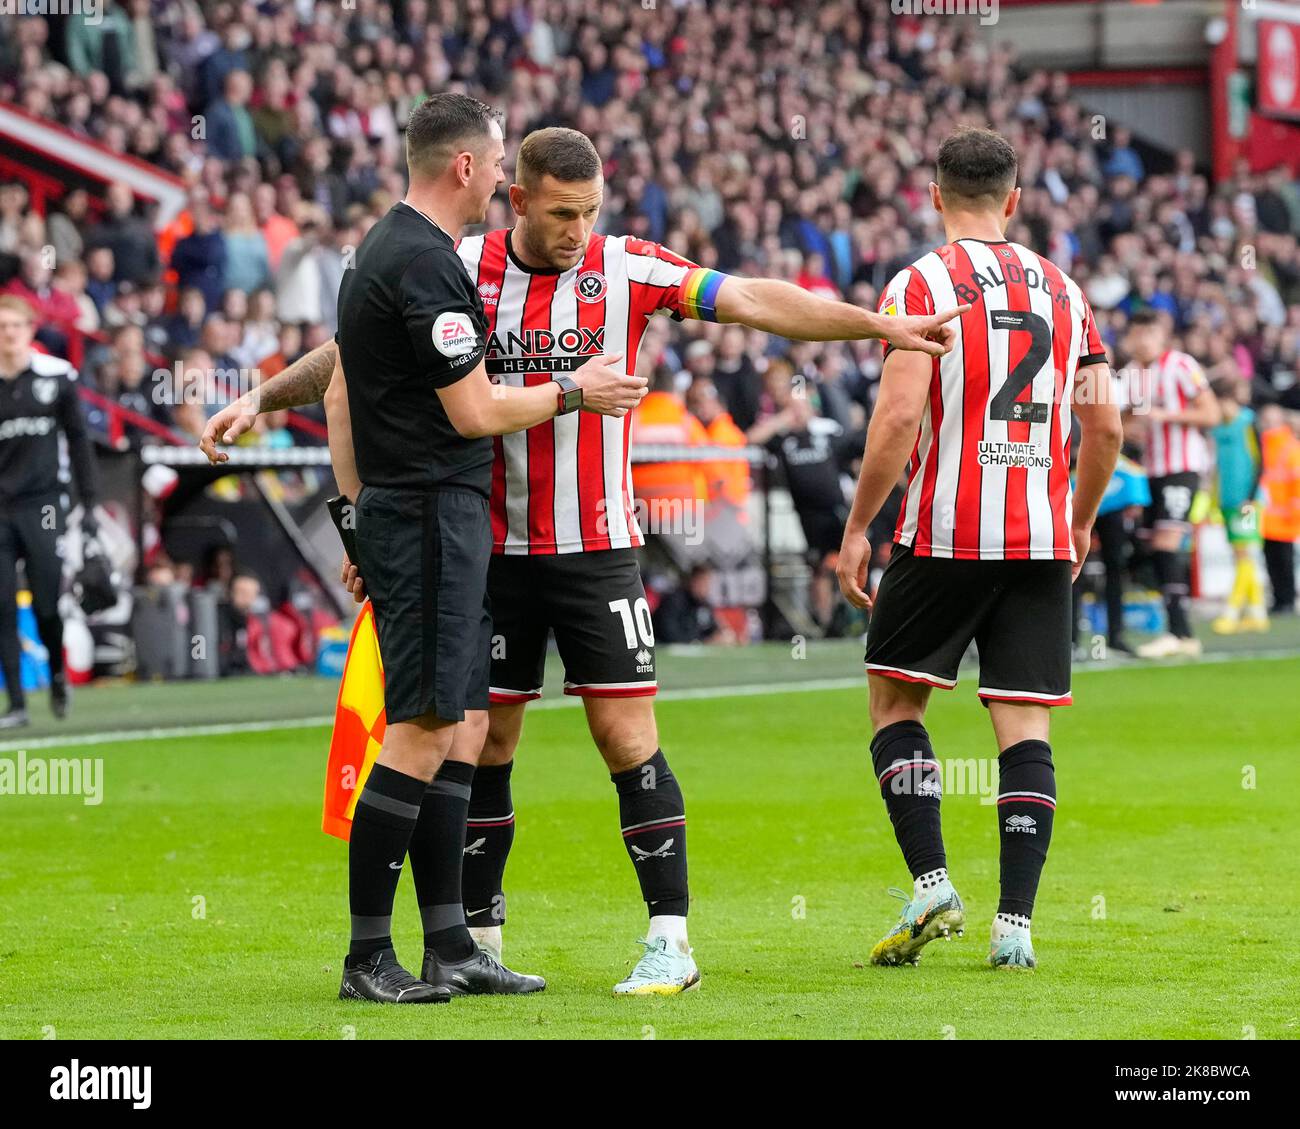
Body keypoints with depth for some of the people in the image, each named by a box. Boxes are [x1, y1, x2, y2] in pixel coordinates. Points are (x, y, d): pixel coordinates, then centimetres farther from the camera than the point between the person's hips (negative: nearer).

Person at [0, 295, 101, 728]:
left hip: (41, 507, 0)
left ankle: (57, 673, 27)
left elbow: (77, 440, 8)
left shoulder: (57, 376, 3)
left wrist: (88, 503, 4)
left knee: (48, 605, -2)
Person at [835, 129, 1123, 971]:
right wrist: (1081, 522, 26)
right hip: (1042, 539, 4)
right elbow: (1105, 427, 12)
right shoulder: (1062, 291, 11)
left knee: (895, 700, 11)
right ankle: (1016, 926, -4)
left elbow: (898, 416, -13)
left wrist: (857, 529, -5)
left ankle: (932, 885, -3)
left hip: (946, 532, -3)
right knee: (1025, 727, 3)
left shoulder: (921, 284, -3)